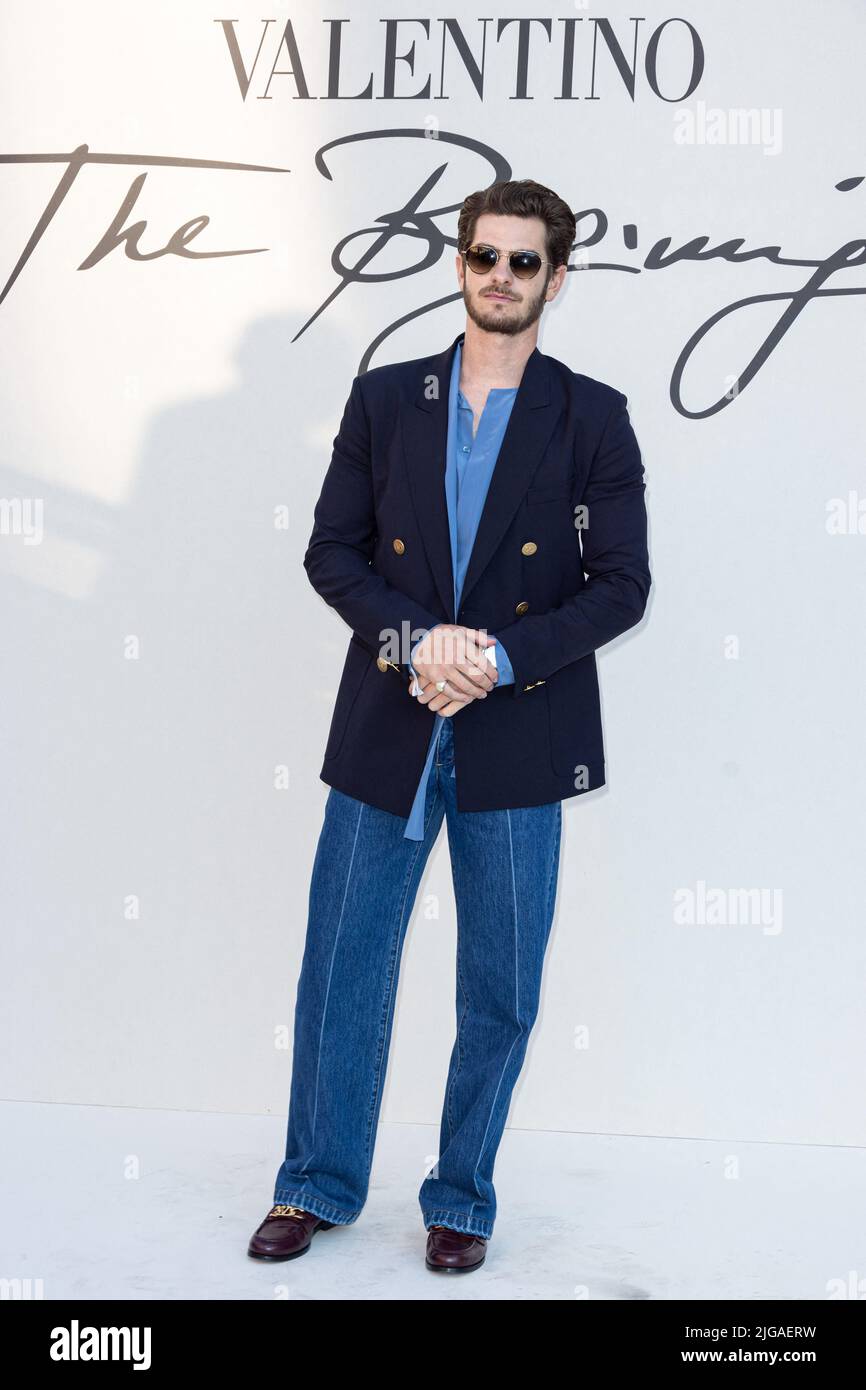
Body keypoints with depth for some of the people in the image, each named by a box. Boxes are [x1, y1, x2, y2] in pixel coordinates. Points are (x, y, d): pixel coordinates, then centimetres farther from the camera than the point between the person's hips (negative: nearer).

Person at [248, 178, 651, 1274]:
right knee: (342, 965, 9)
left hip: (516, 742, -1)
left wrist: (501, 657, -16)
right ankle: (320, 1183, 29)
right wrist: (414, 639, -14)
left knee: (500, 990, 8)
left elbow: (623, 583, -3)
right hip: (386, 731, 2)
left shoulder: (592, 417, 2)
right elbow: (332, 549, 3)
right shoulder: (384, 398, 6)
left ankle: (462, 1200, 28)